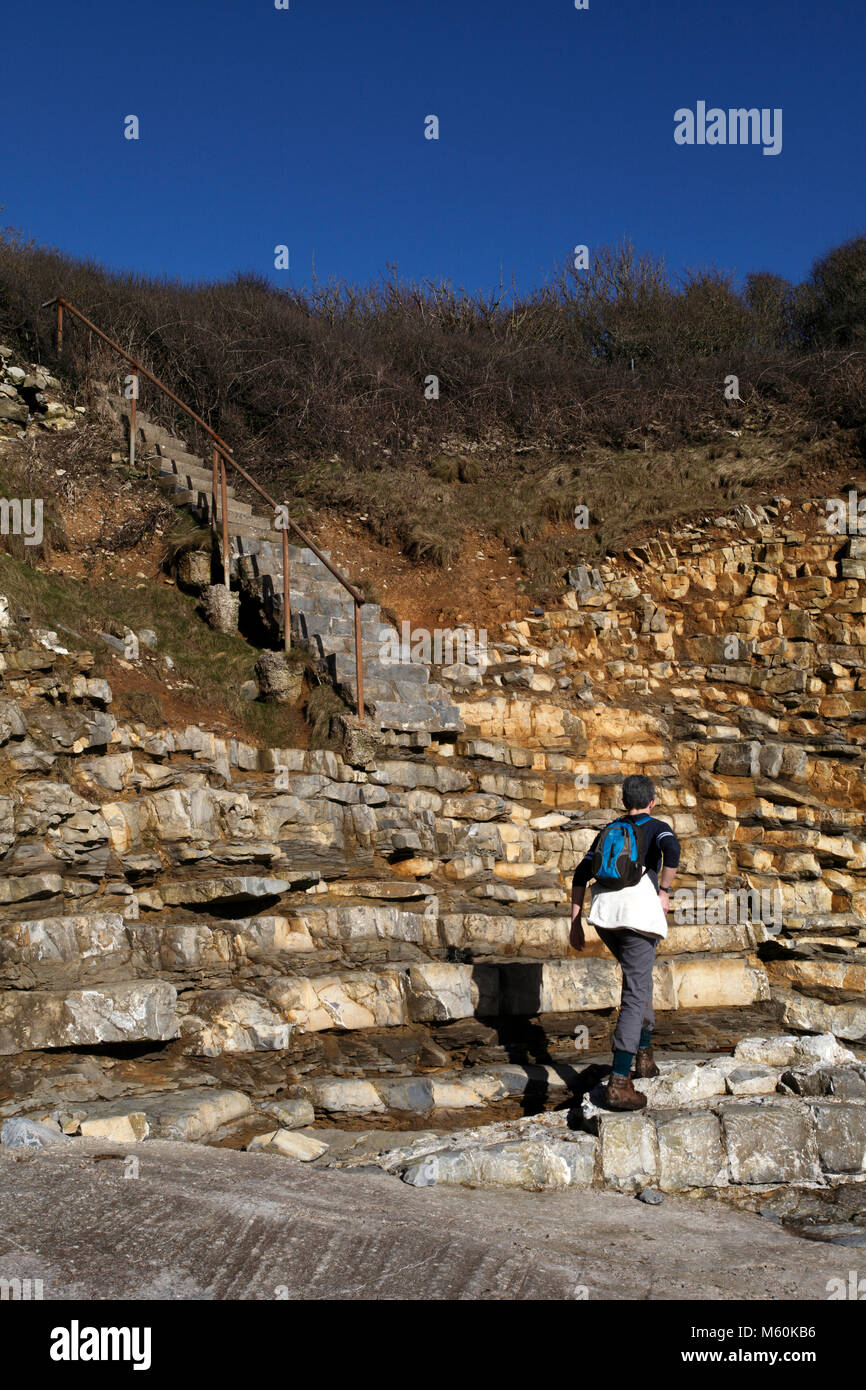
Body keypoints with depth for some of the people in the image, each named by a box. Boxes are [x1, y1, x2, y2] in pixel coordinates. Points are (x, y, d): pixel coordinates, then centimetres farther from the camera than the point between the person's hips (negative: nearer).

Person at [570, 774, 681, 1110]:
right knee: (635, 996, -5)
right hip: (638, 913, -6)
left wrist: (576, 922, 14)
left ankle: (644, 1052, 29)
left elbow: (580, 875, 14)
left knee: (639, 977, 29)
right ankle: (618, 1084, -12)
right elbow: (672, 848, -19)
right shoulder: (656, 827, 7)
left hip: (604, 917, 6)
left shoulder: (608, 832, 21)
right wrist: (664, 891, -8)